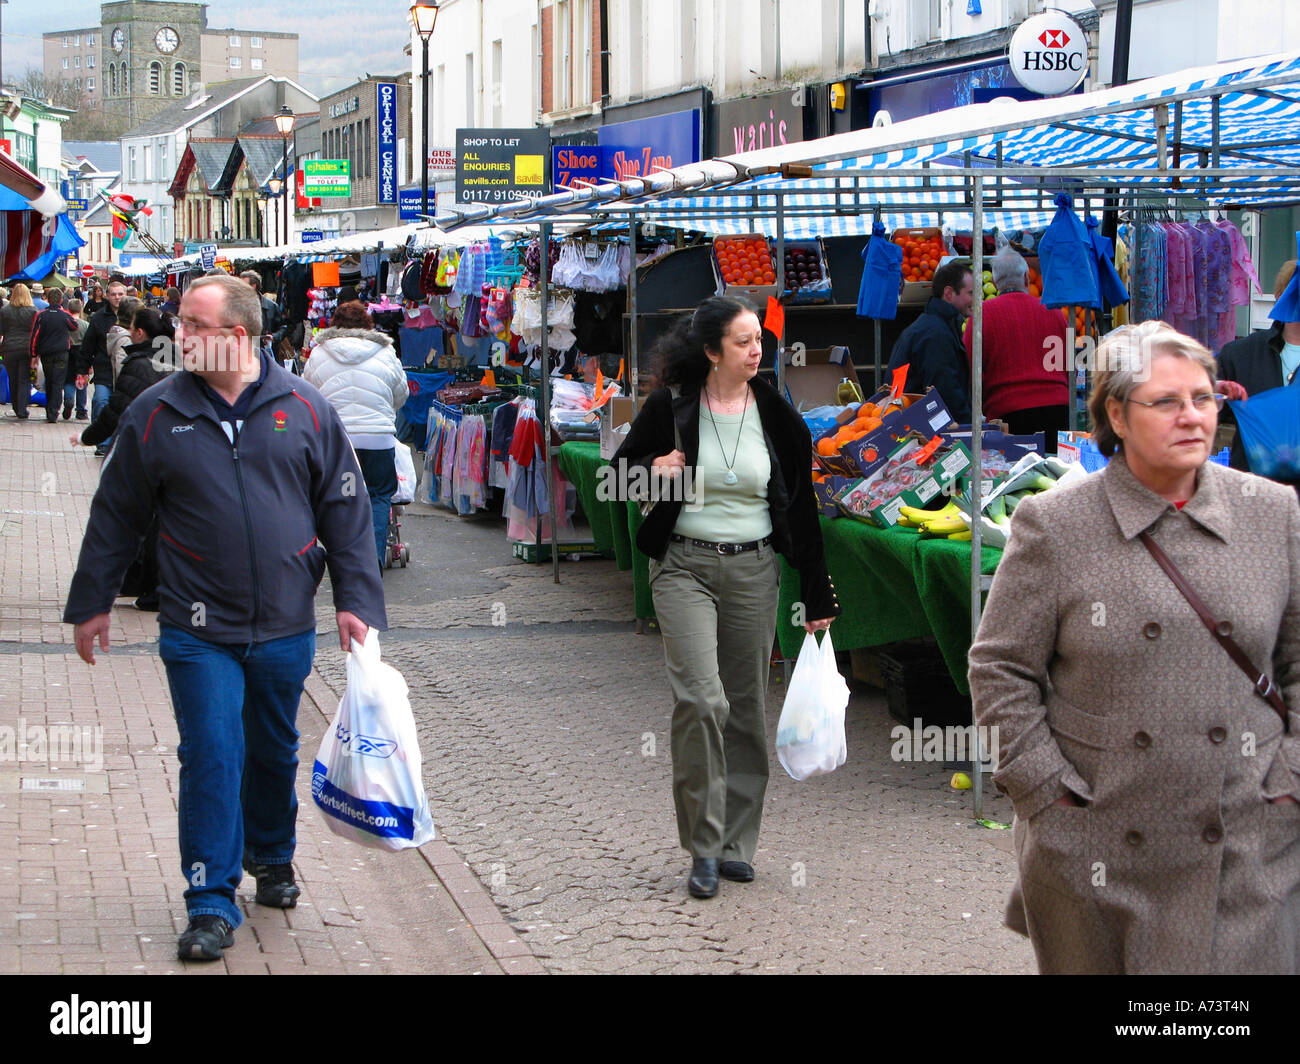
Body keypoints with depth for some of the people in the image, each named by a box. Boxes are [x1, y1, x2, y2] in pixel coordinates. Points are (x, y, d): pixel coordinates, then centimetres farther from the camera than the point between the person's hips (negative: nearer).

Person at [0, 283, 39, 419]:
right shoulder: (33, 311, -4)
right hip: (27, 350, -1)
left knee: (13, 381, 14)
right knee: (25, 381, 2)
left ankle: (17, 409, 22)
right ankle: (22, 411, -6)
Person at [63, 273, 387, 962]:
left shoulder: (303, 408, -1)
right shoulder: (155, 414, -2)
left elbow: (344, 509, 4)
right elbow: (116, 516, 7)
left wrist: (355, 600, -1)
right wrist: (91, 603, 10)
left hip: (286, 627, 2)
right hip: (198, 632, -1)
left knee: (275, 753, 17)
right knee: (211, 759, -7)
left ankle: (272, 859, 41)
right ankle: (212, 906, 0)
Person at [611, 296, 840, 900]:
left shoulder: (776, 416, 3)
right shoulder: (671, 407, -3)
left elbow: (802, 510, 8)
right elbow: (620, 474, 8)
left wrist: (818, 597, 8)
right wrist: (652, 470, -15)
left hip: (753, 569, 3)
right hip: (684, 565, -3)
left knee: (747, 706, 6)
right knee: (700, 697, -16)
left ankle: (736, 842, 19)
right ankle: (703, 844, -6)